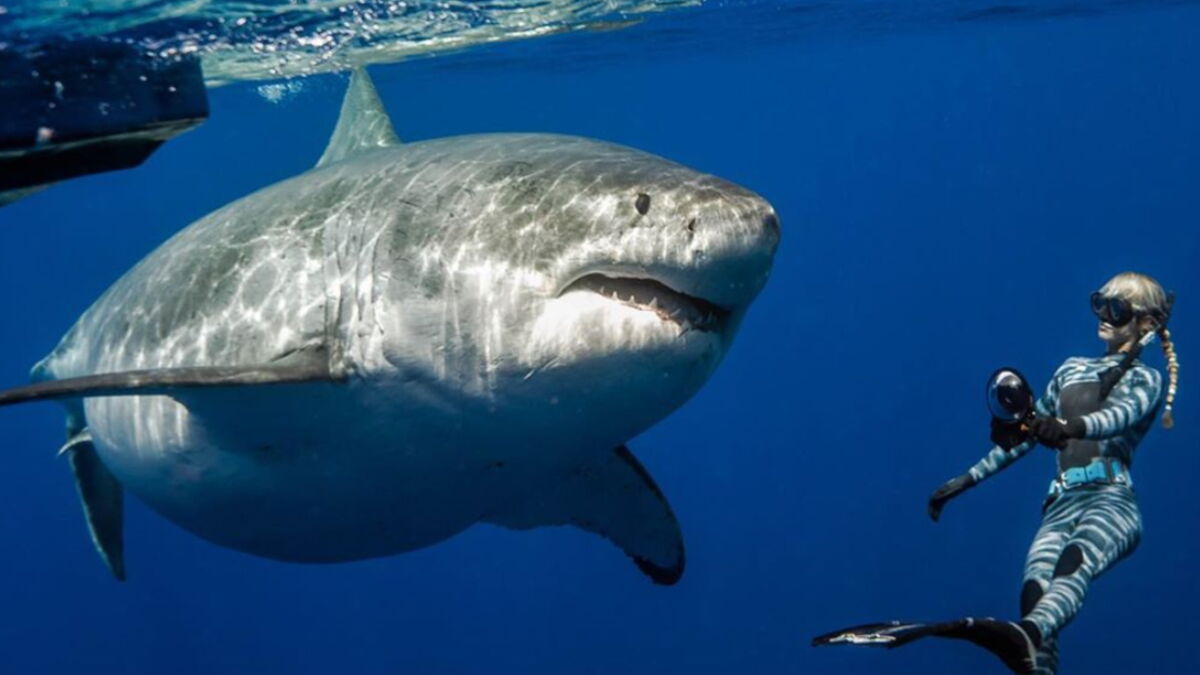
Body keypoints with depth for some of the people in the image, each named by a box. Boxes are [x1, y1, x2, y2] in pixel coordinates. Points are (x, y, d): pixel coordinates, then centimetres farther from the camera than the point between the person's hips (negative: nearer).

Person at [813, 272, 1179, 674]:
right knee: (1035, 594, -28)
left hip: (1111, 501, -4)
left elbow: (1123, 414, -13)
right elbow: (1026, 433, 31)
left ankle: (1026, 637, -70)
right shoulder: (1072, 369, 28)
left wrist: (1072, 426, -37)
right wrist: (968, 479, 26)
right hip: (1061, 505, 4)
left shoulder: (1147, 380, 12)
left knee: (1074, 562, -40)